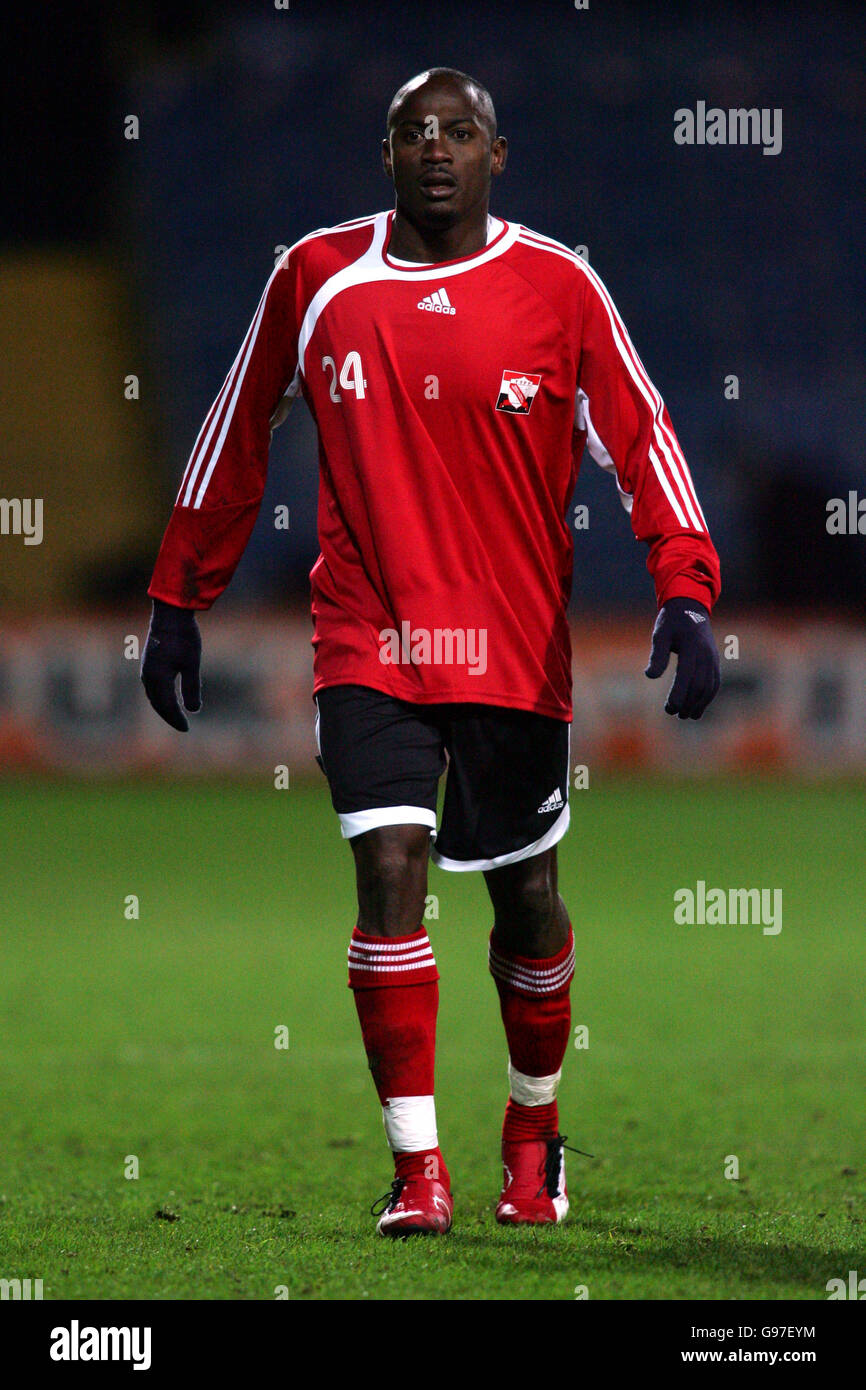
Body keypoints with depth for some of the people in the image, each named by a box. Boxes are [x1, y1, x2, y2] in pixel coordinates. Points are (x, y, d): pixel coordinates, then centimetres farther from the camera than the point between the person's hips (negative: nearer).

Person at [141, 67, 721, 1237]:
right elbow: (239, 437, 12)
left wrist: (686, 592, -17)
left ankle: (534, 1129, 35)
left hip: (517, 650, 0)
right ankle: (417, 1168, -10)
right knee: (389, 866, -15)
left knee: (525, 896, 11)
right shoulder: (317, 278, 1)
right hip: (368, 643, 0)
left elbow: (641, 440, -3)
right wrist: (178, 600, 13)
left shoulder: (559, 290, -4)